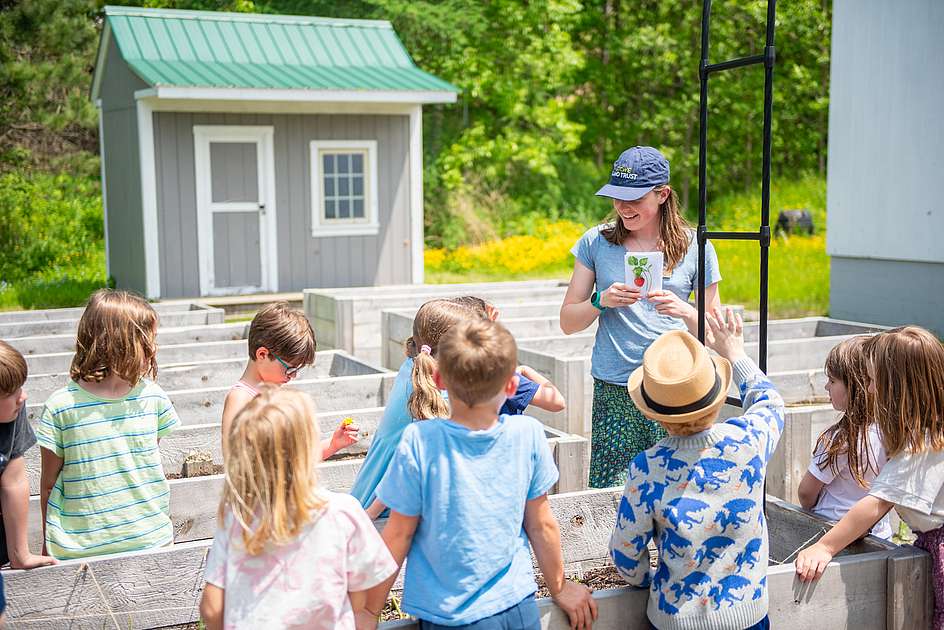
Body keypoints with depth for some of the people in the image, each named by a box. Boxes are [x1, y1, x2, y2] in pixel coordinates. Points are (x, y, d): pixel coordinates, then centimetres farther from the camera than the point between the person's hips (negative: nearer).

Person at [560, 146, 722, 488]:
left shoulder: (694, 247, 5)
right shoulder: (596, 242, 7)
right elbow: (568, 322, 10)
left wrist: (685, 312, -12)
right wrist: (601, 301, -9)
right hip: (614, 390, 1)